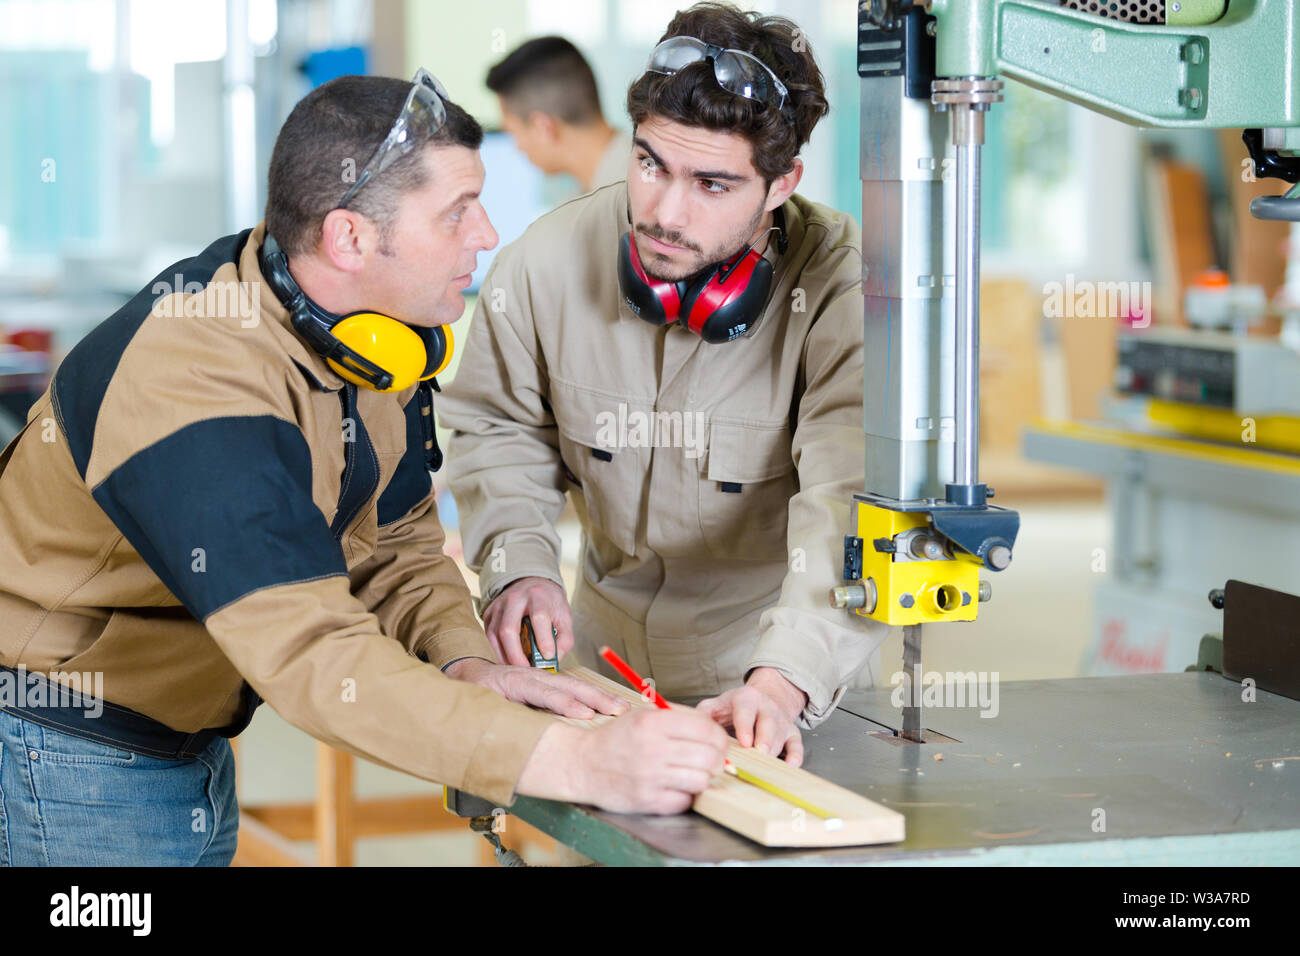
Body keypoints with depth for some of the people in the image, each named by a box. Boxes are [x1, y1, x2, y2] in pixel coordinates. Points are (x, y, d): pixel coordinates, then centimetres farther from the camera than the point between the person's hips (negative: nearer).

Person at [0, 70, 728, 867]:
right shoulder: (190, 384, -34)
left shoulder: (385, 341, -5)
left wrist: (462, 658, -16)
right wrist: (574, 762, -48)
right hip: (70, 755, -8)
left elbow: (394, 538, 7)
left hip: (195, 740, 8)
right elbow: (314, 657, -42)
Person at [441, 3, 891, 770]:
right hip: (605, 651, 4)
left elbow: (852, 506, -32)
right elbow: (502, 431, 9)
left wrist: (784, 678, -47)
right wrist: (518, 565, -9)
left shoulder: (846, 288, -21)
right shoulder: (547, 263, -10)